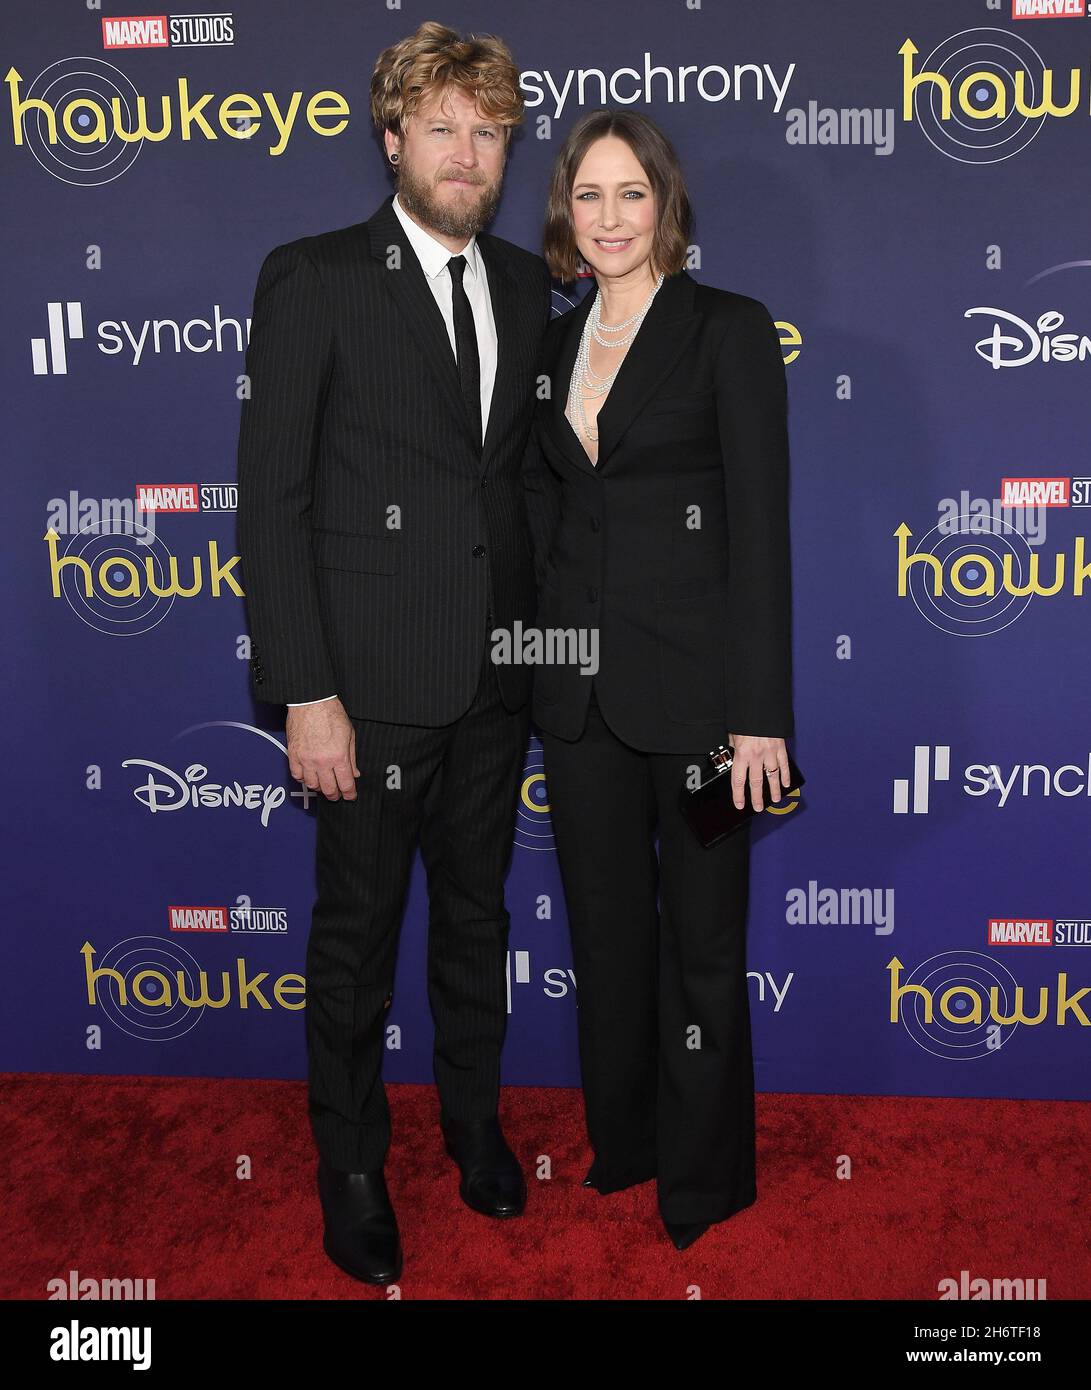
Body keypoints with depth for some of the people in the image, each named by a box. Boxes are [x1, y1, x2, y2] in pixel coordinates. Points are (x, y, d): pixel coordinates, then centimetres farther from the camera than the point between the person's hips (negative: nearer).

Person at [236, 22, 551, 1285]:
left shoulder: (524, 285, 9)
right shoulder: (312, 279, -7)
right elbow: (271, 500, -11)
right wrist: (306, 693, -15)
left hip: (494, 675, 5)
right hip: (373, 680, -5)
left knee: (477, 910, 19)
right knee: (358, 932, 9)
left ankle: (474, 1119, 41)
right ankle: (350, 1168, 30)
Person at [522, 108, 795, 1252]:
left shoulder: (729, 329, -5)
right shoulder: (555, 342, 11)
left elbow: (760, 526, -11)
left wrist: (759, 711, -15)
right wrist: (546, 651, 6)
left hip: (693, 683, -5)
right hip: (580, 687, 5)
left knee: (702, 941, 9)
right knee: (605, 931, 16)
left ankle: (703, 1178, 29)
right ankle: (621, 1140, 37)